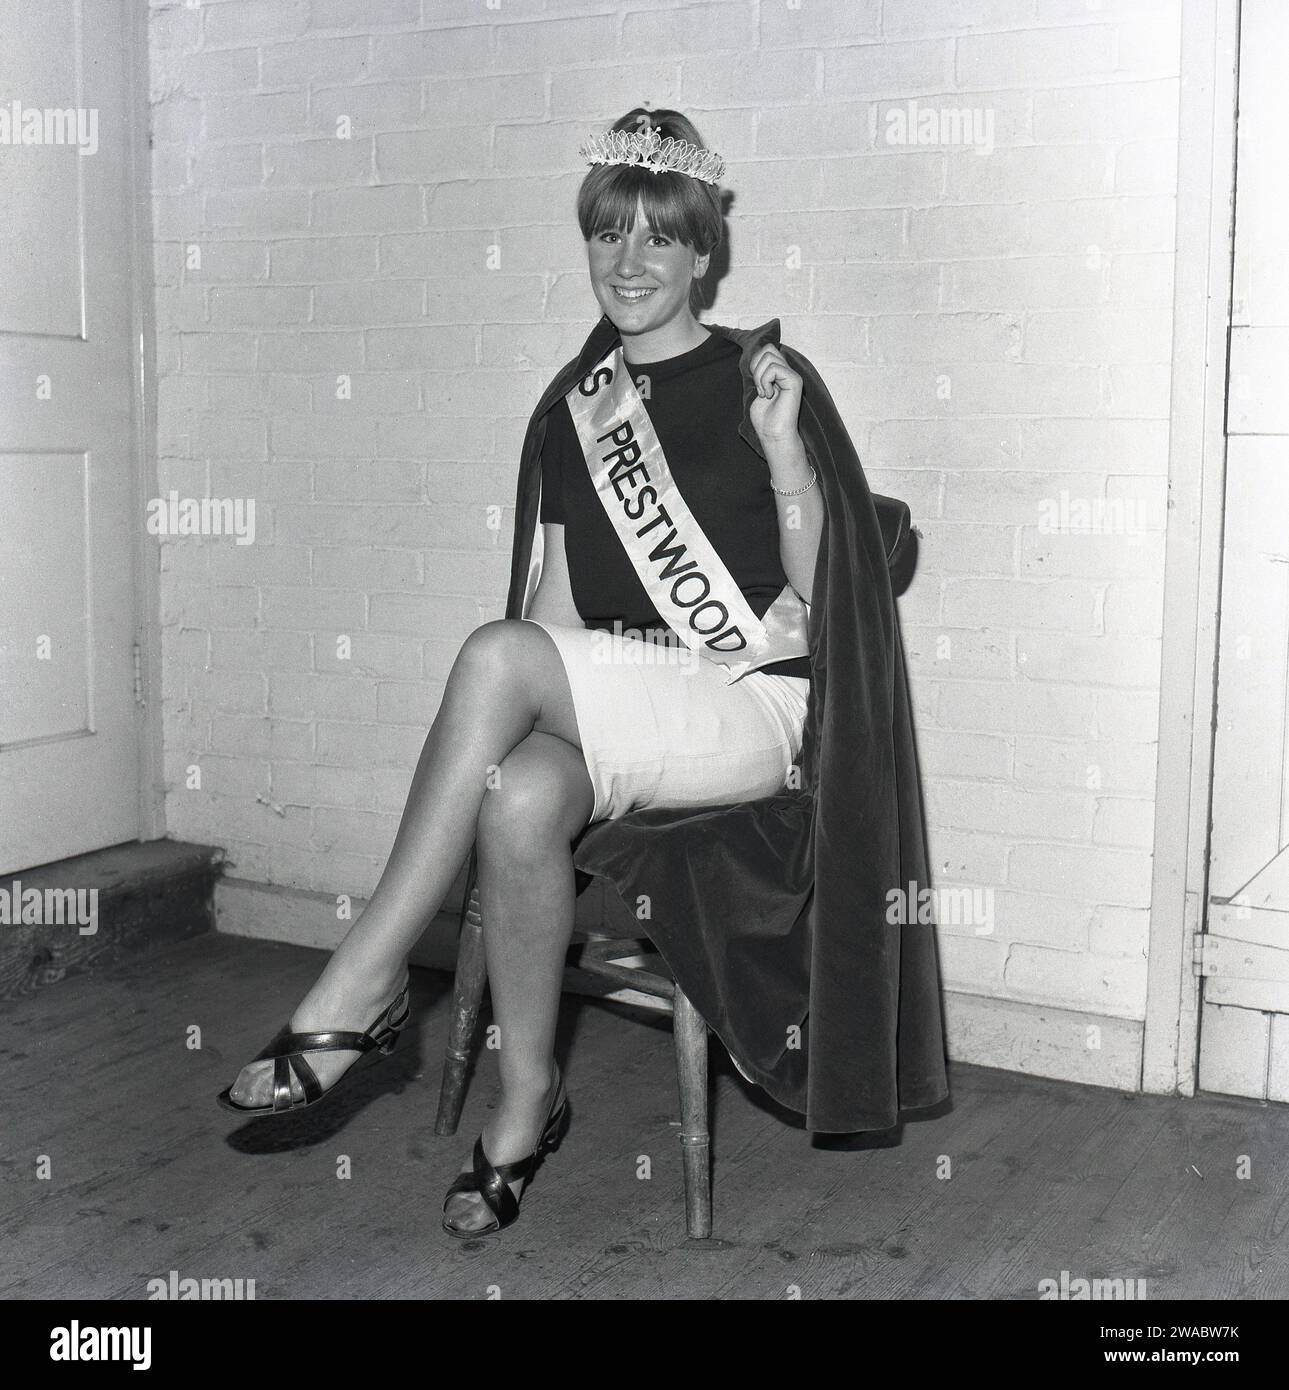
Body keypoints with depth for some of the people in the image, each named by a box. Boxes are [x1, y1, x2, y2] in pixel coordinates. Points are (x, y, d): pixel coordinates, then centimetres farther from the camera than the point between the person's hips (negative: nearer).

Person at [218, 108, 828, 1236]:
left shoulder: (759, 381, 0)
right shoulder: (575, 408, 16)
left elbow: (820, 591, -5)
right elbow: (561, 601, 16)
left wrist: (782, 451, -20)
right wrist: (480, 726, 0)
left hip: (750, 708, -4)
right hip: (613, 710, 4)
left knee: (499, 654, -30)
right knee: (519, 796, -32)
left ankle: (362, 987, -18)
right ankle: (527, 1099, -15)